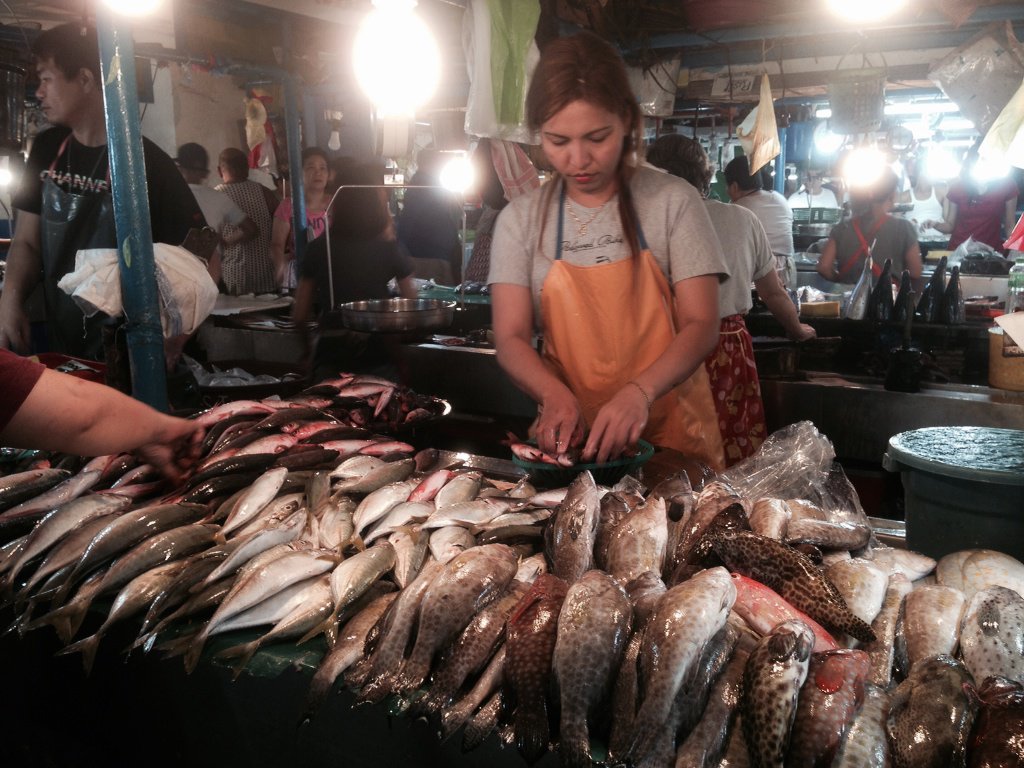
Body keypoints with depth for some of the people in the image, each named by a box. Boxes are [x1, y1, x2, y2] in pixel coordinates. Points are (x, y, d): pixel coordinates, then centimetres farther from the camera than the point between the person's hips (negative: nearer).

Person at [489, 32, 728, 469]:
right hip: (570, 434, 1)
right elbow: (511, 338, -1)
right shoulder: (521, 220, 3)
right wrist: (554, 395, -21)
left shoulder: (673, 202, -1)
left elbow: (701, 326, -4)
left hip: (671, 429, -1)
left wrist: (639, 392, -22)